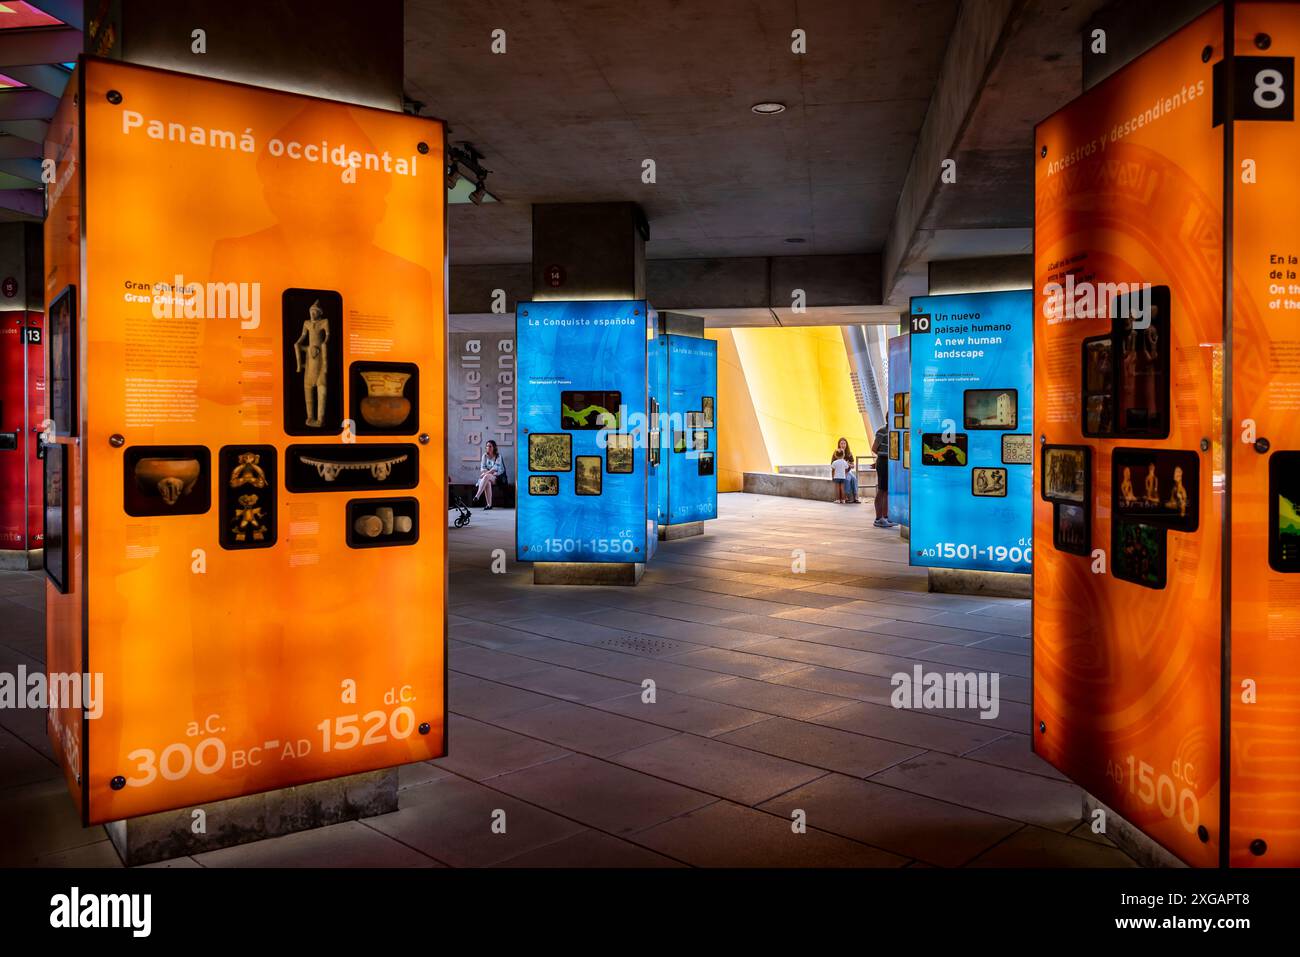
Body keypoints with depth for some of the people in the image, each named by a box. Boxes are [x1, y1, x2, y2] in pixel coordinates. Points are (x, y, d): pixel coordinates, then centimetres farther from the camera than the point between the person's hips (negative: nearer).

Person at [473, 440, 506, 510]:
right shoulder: (485, 456, 11)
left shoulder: (498, 456, -1)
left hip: (496, 477, -3)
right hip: (487, 478, 3)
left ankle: (477, 496, -48)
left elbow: (495, 468, -13)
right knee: (487, 482, -35)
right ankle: (489, 504, -40)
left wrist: (487, 473, -23)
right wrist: (490, 472, -14)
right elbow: (482, 468, 5)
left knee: (486, 476, -36)